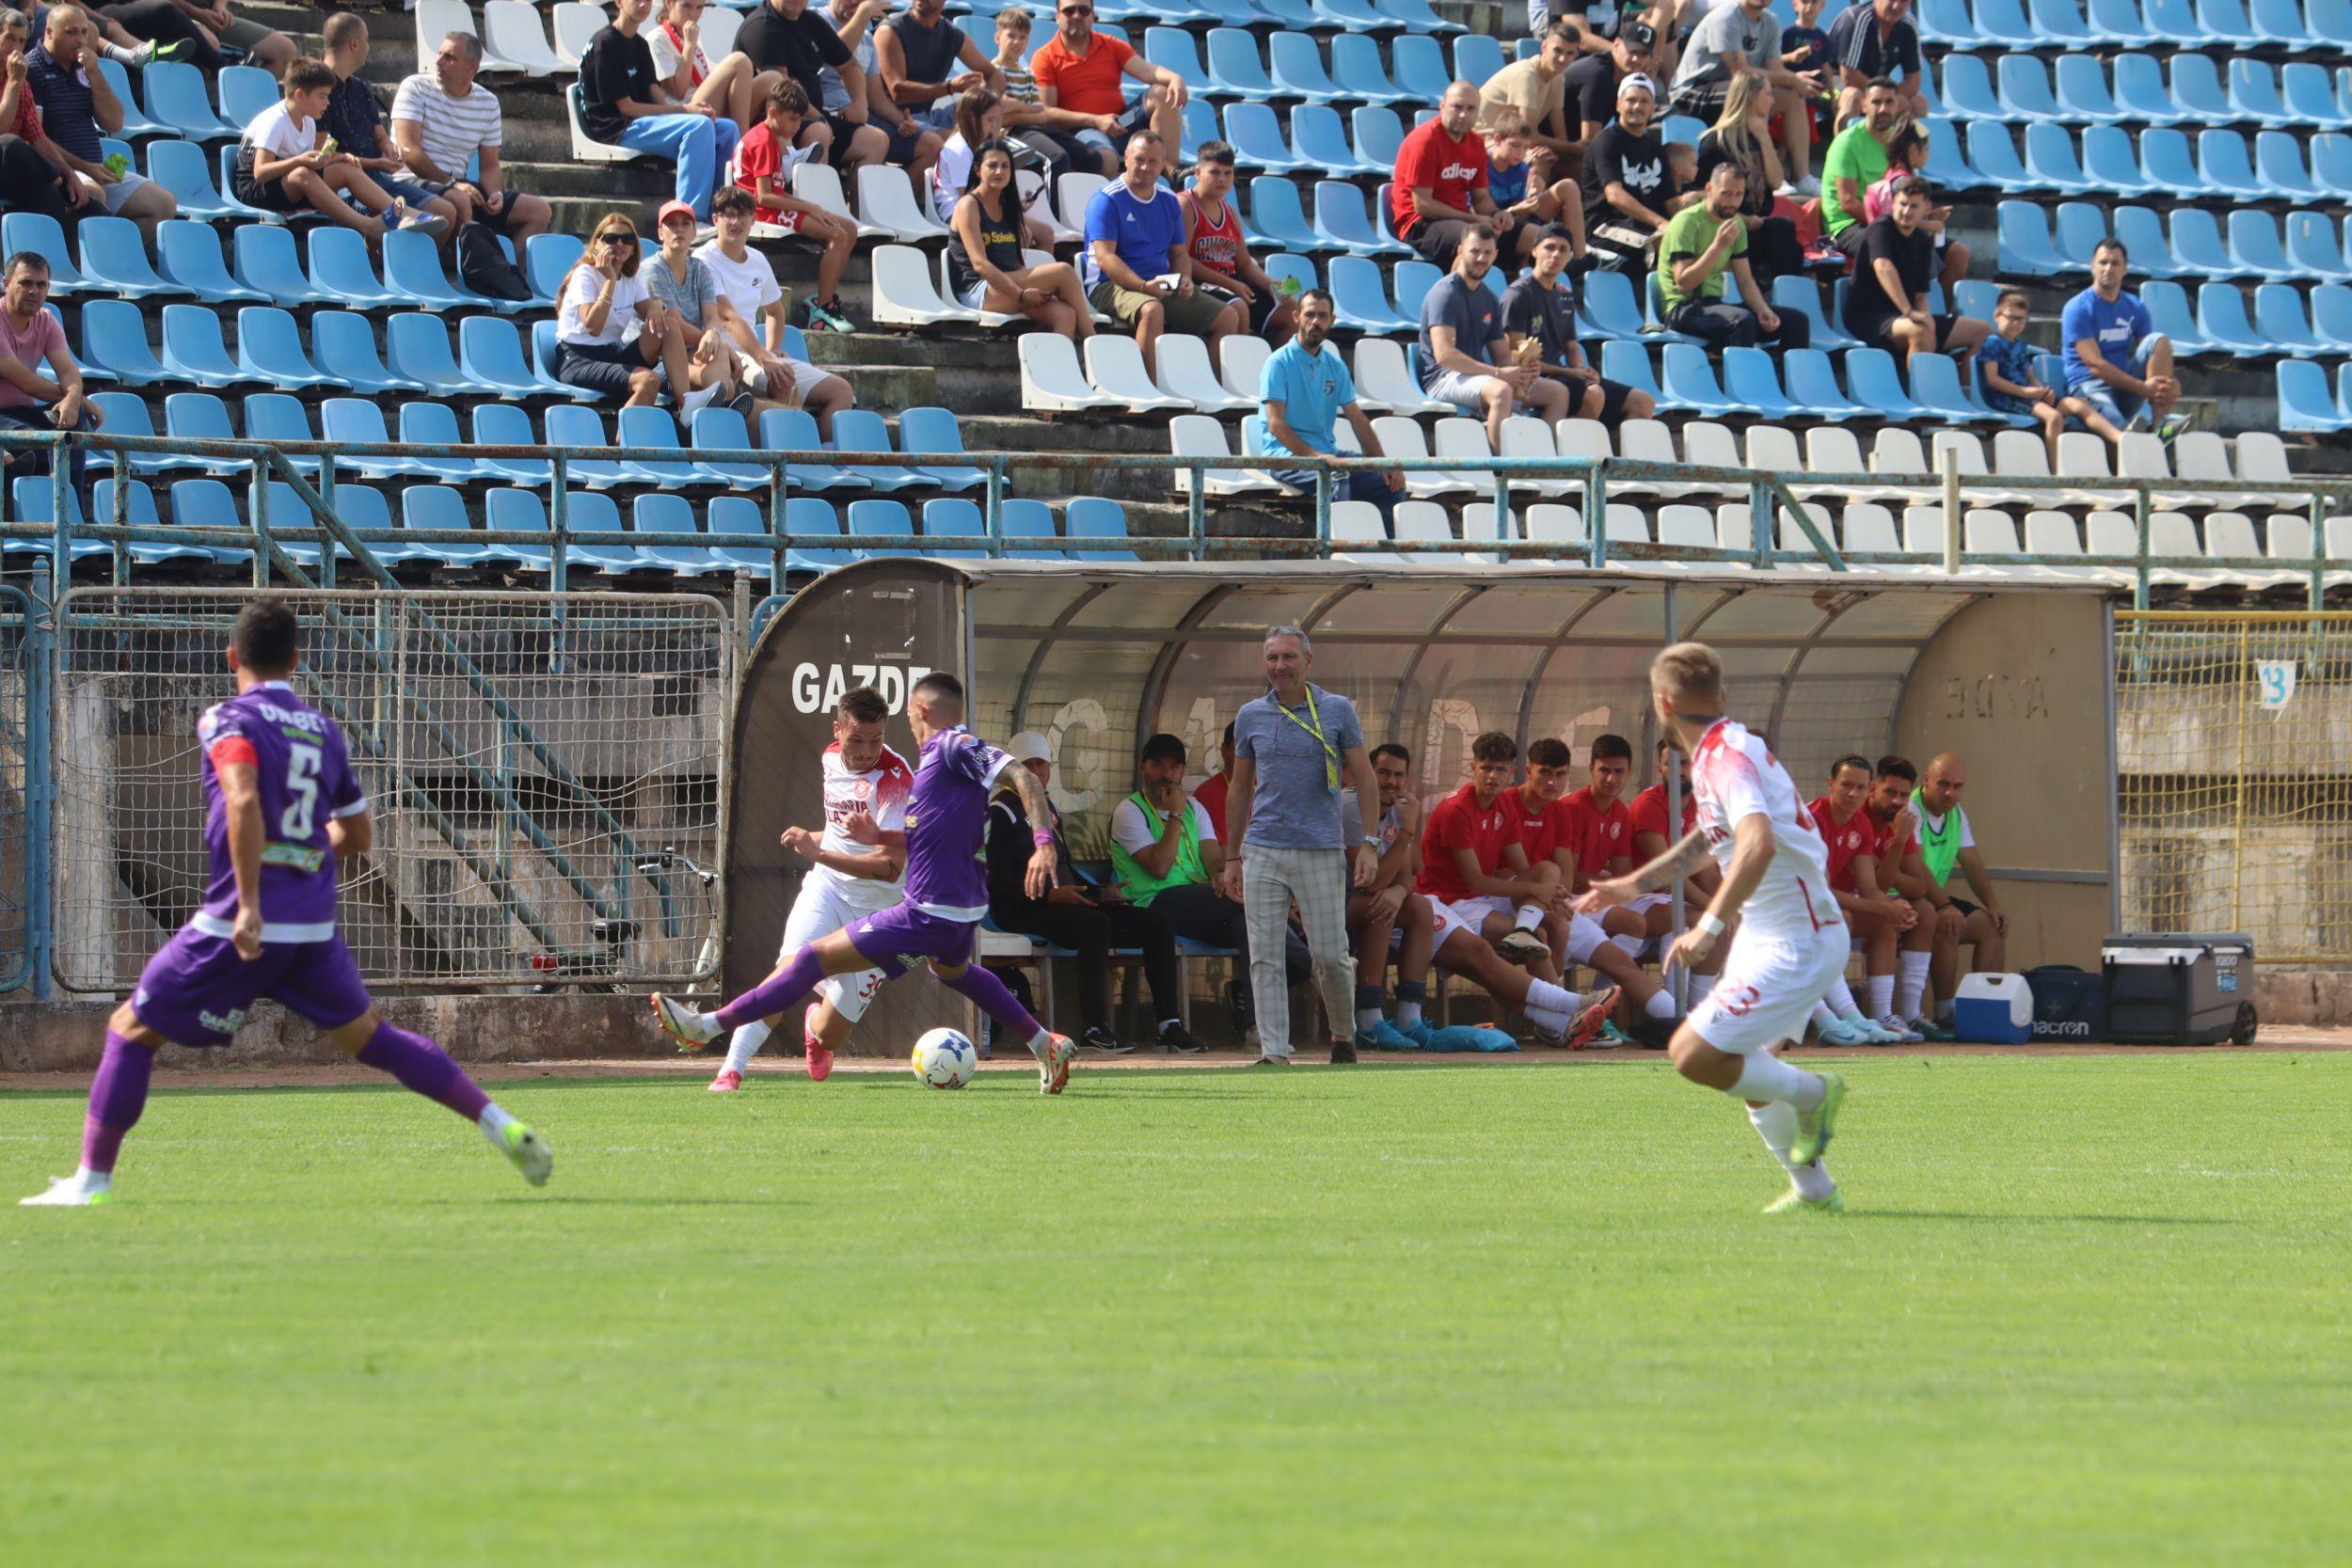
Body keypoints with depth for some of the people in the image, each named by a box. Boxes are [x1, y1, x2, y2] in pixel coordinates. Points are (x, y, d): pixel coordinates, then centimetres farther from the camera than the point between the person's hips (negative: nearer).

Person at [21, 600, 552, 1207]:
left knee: (130, 1030, 7)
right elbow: (359, 835, 21)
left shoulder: (230, 720, -6)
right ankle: (502, 1126, 11)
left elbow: (244, 799, -24)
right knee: (367, 1036, 19)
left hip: (243, 929, -6)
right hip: (315, 926, 6)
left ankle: (91, 1183, 4)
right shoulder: (324, 730, 14)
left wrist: (249, 903, -26)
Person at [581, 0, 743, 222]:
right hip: (617, 129, -9)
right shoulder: (605, 43, -9)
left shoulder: (639, 45, 19)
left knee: (727, 129, -4)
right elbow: (625, 107, -13)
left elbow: (656, 99, 10)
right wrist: (683, 109, -16)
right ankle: (690, 219, -35)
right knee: (699, 126, -29)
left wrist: (691, 108, -12)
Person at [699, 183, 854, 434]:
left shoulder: (758, 261, 16)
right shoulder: (705, 261, -8)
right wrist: (764, 359, -31)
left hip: (757, 355, 8)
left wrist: (773, 351, 13)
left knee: (840, 390, -4)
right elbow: (729, 317, -20)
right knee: (784, 381, -36)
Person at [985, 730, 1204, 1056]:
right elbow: (1000, 884, -13)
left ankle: (1169, 1024, -6)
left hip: (1062, 900, 9)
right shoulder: (1003, 812, -4)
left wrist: (1100, 892, 9)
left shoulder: (1047, 807, 23)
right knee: (1096, 924, -37)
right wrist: (1050, 894, -25)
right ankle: (1094, 1029, -37)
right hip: (1022, 910, -9)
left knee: (1155, 928, -4)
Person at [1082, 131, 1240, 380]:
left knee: (1228, 317, -5)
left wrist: (1184, 280, -3)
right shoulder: (1107, 200, -6)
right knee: (1151, 309, -40)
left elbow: (1179, 253, 21)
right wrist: (1143, 286, -27)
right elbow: (1104, 257, -15)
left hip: (1163, 287, 7)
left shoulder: (1169, 202, 15)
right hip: (1111, 286, -7)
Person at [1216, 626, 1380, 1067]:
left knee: (1329, 955, -3)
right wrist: (1232, 857, 14)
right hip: (1263, 853, 2)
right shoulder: (1251, 716, 9)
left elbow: (1365, 780, 5)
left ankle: (1344, 1035, 21)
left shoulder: (1337, 711, 2)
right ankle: (1274, 1053, -3)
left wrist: (1369, 843, -4)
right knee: (1265, 958, -4)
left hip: (1321, 850, -2)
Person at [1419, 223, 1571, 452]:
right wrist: (1499, 373, -24)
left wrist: (1519, 368, -9)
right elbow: (1444, 354, -21)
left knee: (1558, 392, 2)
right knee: (1500, 390, -38)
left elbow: (1500, 356, 17)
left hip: (1475, 375, 9)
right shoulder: (1445, 293, -9)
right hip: (1443, 379, -9)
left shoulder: (1488, 299, 17)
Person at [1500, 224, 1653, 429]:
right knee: (1593, 395, -36)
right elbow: (1517, 356, -12)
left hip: (1563, 376, 8)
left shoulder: (1565, 296, 17)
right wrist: (1569, 372, -16)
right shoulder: (1518, 294, -7)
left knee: (1644, 403, -1)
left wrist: (1582, 371, -2)